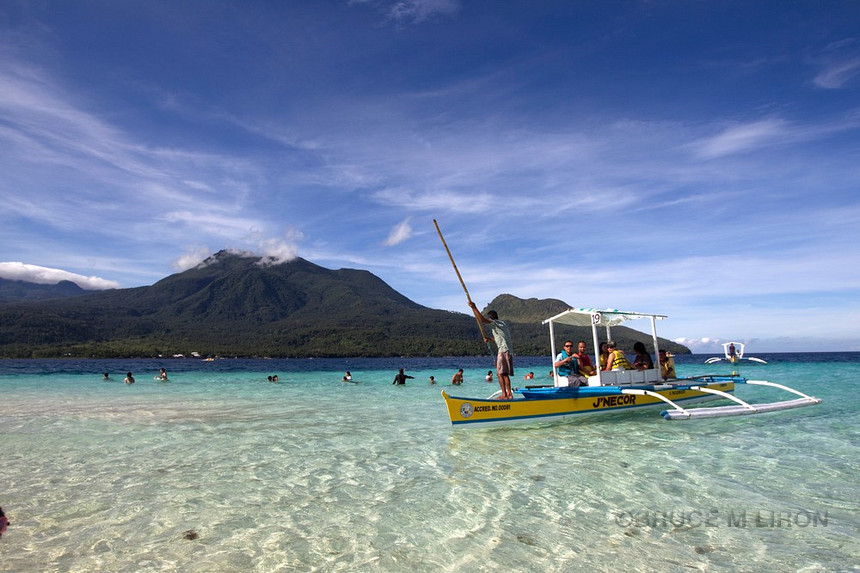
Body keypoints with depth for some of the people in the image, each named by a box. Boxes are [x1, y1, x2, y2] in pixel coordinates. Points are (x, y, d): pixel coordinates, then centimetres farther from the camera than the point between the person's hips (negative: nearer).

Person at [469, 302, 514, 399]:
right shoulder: (503, 324, 25)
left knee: (501, 373, -9)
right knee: (505, 374, 11)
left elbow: (482, 319, -16)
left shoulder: (494, 323, -2)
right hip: (509, 351, 9)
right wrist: (489, 339, 35)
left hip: (503, 351, -9)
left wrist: (474, 307, -11)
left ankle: (504, 395, -12)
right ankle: (509, 394, 10)